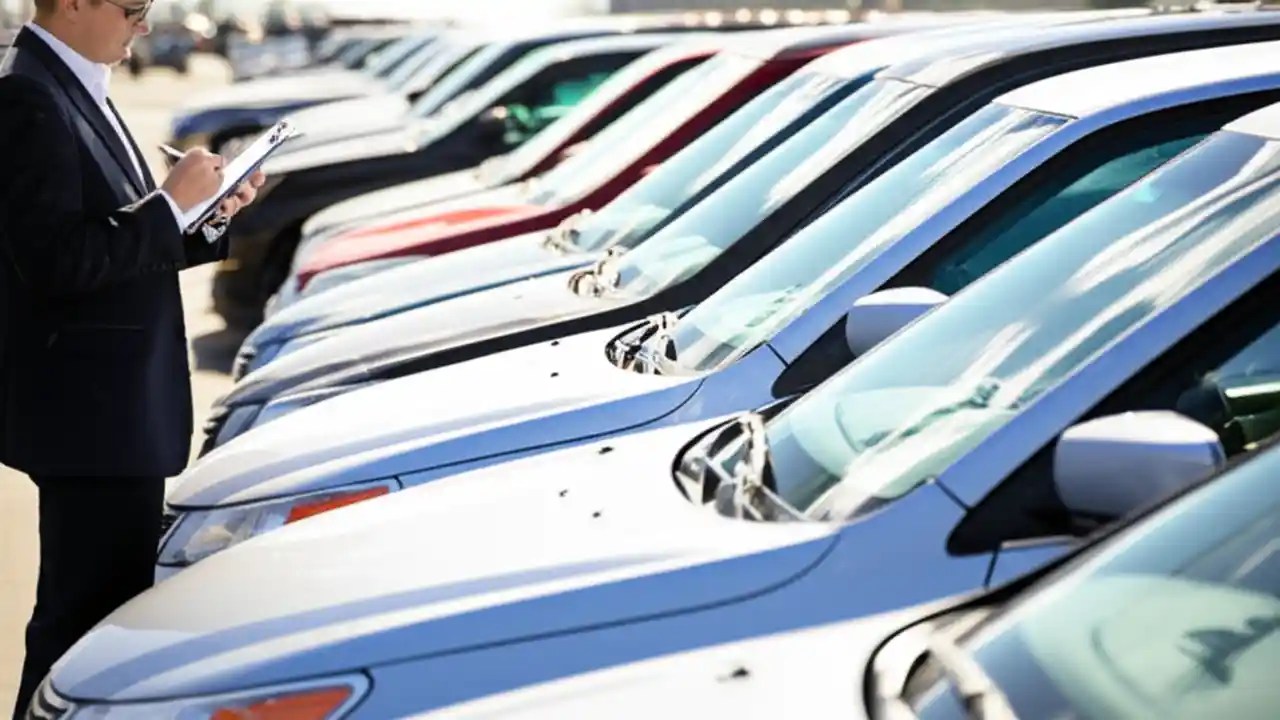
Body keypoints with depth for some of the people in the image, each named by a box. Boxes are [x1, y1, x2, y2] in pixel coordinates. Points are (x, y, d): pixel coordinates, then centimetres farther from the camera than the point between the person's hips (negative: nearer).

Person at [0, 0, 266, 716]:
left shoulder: (77, 92, 14)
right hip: (90, 414, -10)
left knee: (113, 605, 18)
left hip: (116, 411, 10)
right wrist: (172, 203, -17)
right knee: (88, 613, -3)